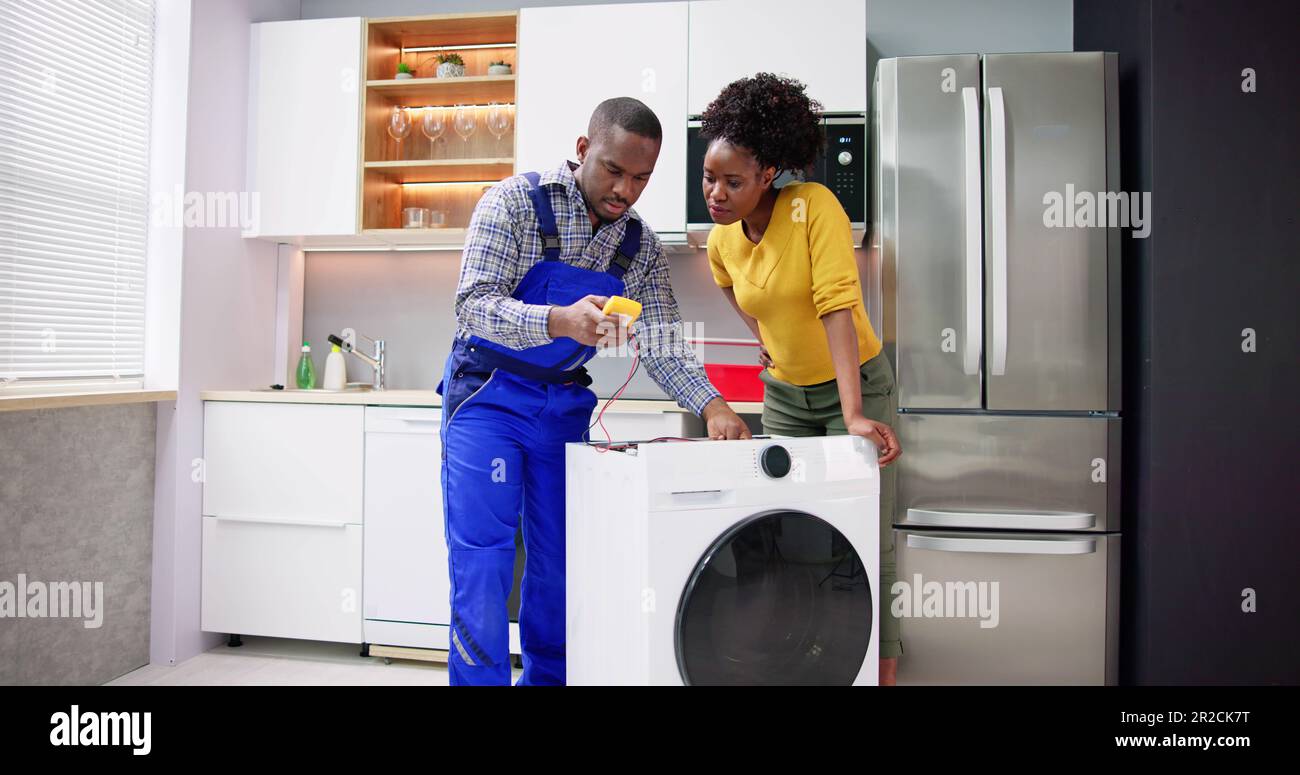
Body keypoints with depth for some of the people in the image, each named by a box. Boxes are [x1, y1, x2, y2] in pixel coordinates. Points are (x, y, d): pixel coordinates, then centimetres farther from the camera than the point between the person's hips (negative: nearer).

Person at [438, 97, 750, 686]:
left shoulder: (641, 246, 2)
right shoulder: (515, 201, -13)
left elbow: (662, 344, -1)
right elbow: (473, 304, -22)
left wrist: (711, 406, -19)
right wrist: (561, 322, -39)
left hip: (565, 406, 5)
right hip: (488, 396, -5)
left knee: (559, 561, 9)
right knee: (482, 560, -9)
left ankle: (546, 676, 25)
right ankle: (480, 679, 3)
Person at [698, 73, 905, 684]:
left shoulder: (814, 207, -23)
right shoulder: (721, 241, -6)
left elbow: (837, 307, -32)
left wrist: (854, 414, -38)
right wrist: (762, 334, 7)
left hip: (855, 384, -5)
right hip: (784, 395, 5)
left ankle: (883, 663, 10)